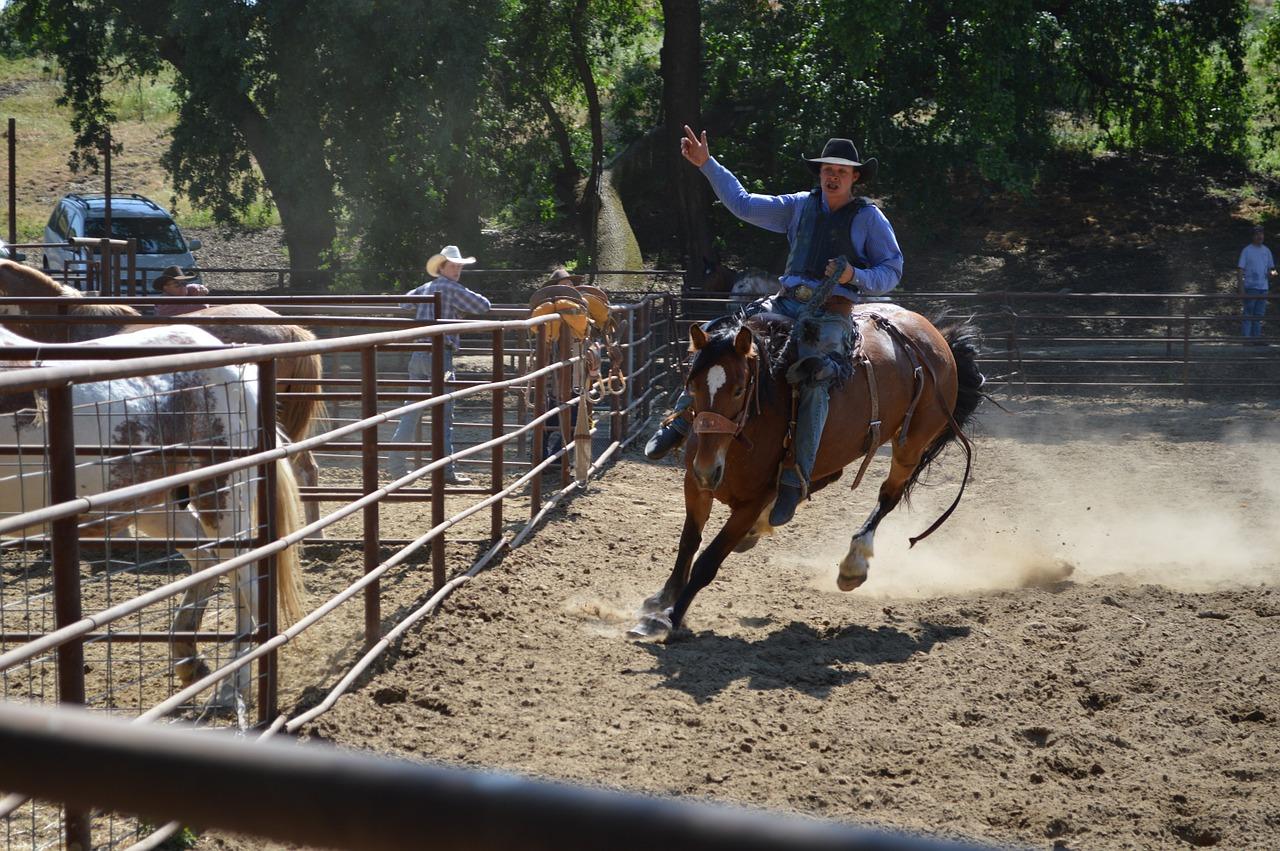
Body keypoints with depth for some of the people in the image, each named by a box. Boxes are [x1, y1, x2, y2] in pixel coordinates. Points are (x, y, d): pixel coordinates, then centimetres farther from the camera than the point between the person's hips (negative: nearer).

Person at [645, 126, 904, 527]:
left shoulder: (869, 218, 4)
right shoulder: (801, 206, 15)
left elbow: (891, 271, 5)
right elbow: (744, 204, 18)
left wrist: (855, 275, -15)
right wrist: (707, 164, 14)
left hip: (832, 313, -5)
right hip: (785, 303, 5)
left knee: (815, 378, -30)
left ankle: (795, 479, -33)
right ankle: (683, 420, -9)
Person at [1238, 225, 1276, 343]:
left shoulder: (1266, 251, 13)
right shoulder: (1247, 251, -3)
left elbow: (1270, 268, 21)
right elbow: (1240, 270, -6)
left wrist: (1272, 273, -6)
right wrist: (1241, 288, -14)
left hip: (1263, 288, 6)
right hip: (1250, 287, -6)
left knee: (1259, 315, 9)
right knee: (1248, 315, -6)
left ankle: (1257, 338, 13)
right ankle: (1246, 339, -5)